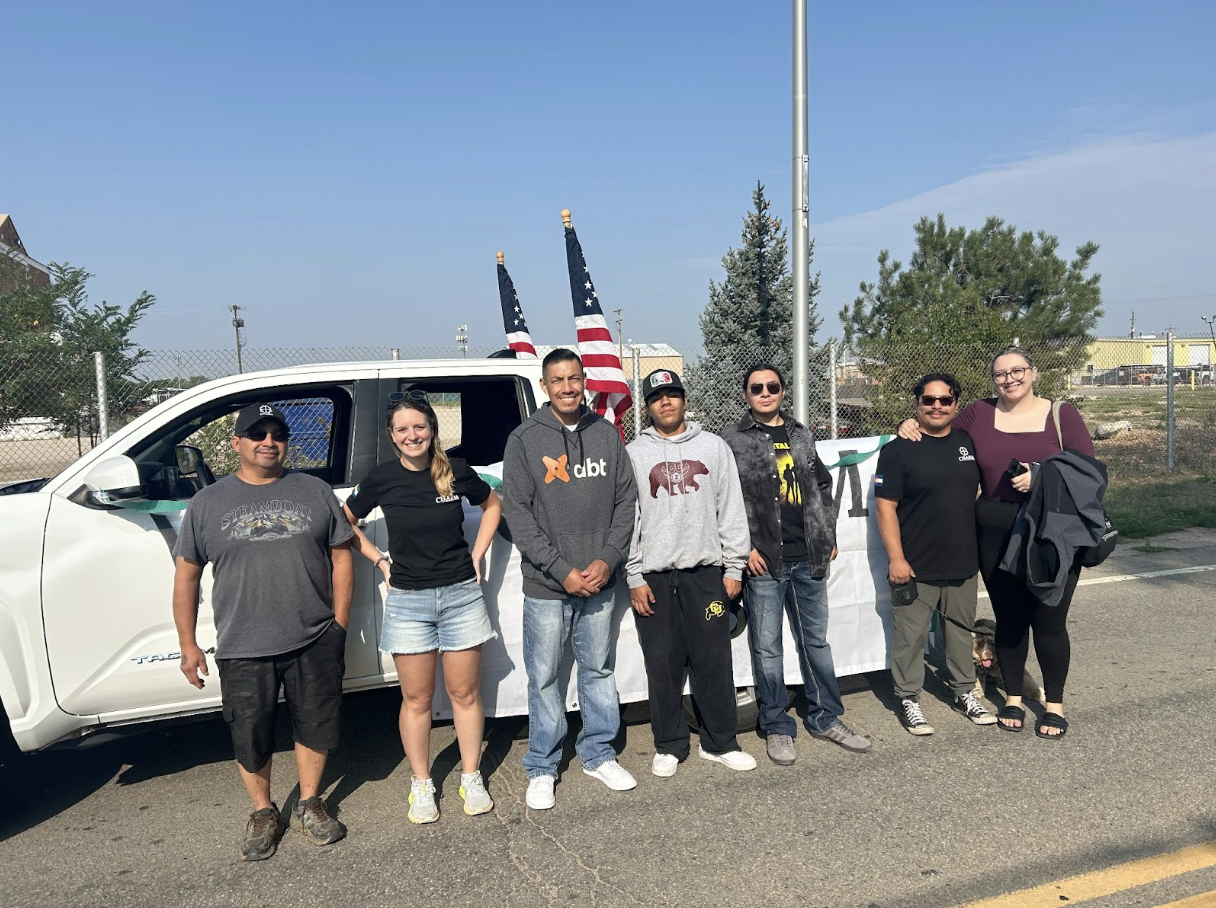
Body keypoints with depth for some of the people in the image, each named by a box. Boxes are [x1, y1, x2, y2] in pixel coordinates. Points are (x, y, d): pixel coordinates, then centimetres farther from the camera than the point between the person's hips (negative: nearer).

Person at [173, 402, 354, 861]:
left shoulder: (315, 492, 4)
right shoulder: (208, 503, 3)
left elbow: (341, 557, 6)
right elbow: (186, 576, 6)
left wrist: (339, 623, 1)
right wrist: (188, 645, 3)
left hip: (315, 643, 1)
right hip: (243, 650, 0)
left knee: (316, 725, 12)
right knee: (251, 738, 10)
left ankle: (309, 803, 34)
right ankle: (263, 812, 33)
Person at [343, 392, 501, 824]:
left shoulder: (456, 471, -4)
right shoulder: (382, 479, -5)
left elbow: (492, 504, 14)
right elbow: (344, 522, 11)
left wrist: (477, 553, 5)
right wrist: (379, 559, 3)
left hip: (460, 594, 0)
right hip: (407, 600, 0)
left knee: (465, 693, 9)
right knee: (416, 699, 9)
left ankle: (471, 779, 25)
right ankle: (421, 785, 25)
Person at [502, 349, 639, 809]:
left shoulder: (606, 433, 5)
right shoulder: (525, 439, -4)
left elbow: (626, 500, 6)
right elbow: (517, 512, -8)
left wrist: (608, 560, -6)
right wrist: (562, 571, -13)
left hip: (600, 580, 3)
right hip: (546, 585, -3)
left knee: (599, 670, 14)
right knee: (544, 677, 6)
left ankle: (599, 754, 31)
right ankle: (542, 769, 21)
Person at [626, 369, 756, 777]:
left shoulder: (714, 447, 8)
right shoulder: (634, 454, 5)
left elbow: (731, 510, 7)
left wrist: (734, 567, 3)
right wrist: (634, 577, -3)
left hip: (706, 571, 1)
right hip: (654, 576, 0)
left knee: (714, 661, 5)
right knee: (663, 665, 6)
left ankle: (719, 742, 20)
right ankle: (669, 746, 20)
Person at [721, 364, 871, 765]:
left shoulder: (801, 435, 14)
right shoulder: (732, 440, -2)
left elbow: (822, 486, 19)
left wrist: (828, 536, 12)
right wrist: (744, 547, -11)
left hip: (809, 557, 4)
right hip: (763, 560, -4)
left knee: (816, 640, 14)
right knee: (767, 647, 4)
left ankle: (826, 718, 27)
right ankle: (777, 727, 17)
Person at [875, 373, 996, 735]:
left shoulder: (968, 443, 7)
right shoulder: (899, 450, -9)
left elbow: (983, 489, 20)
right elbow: (886, 507, -12)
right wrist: (896, 558, -17)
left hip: (963, 563, 5)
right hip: (915, 567, -5)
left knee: (961, 630, 18)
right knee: (911, 635, 3)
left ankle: (964, 692, 34)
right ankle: (909, 700, 18)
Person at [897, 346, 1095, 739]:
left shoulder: (1062, 415, 0)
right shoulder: (977, 415, 5)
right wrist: (911, 426, -3)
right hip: (996, 535, 2)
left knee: (1049, 620, 4)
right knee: (1008, 617, 11)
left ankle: (1054, 703, 24)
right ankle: (1013, 697, 29)